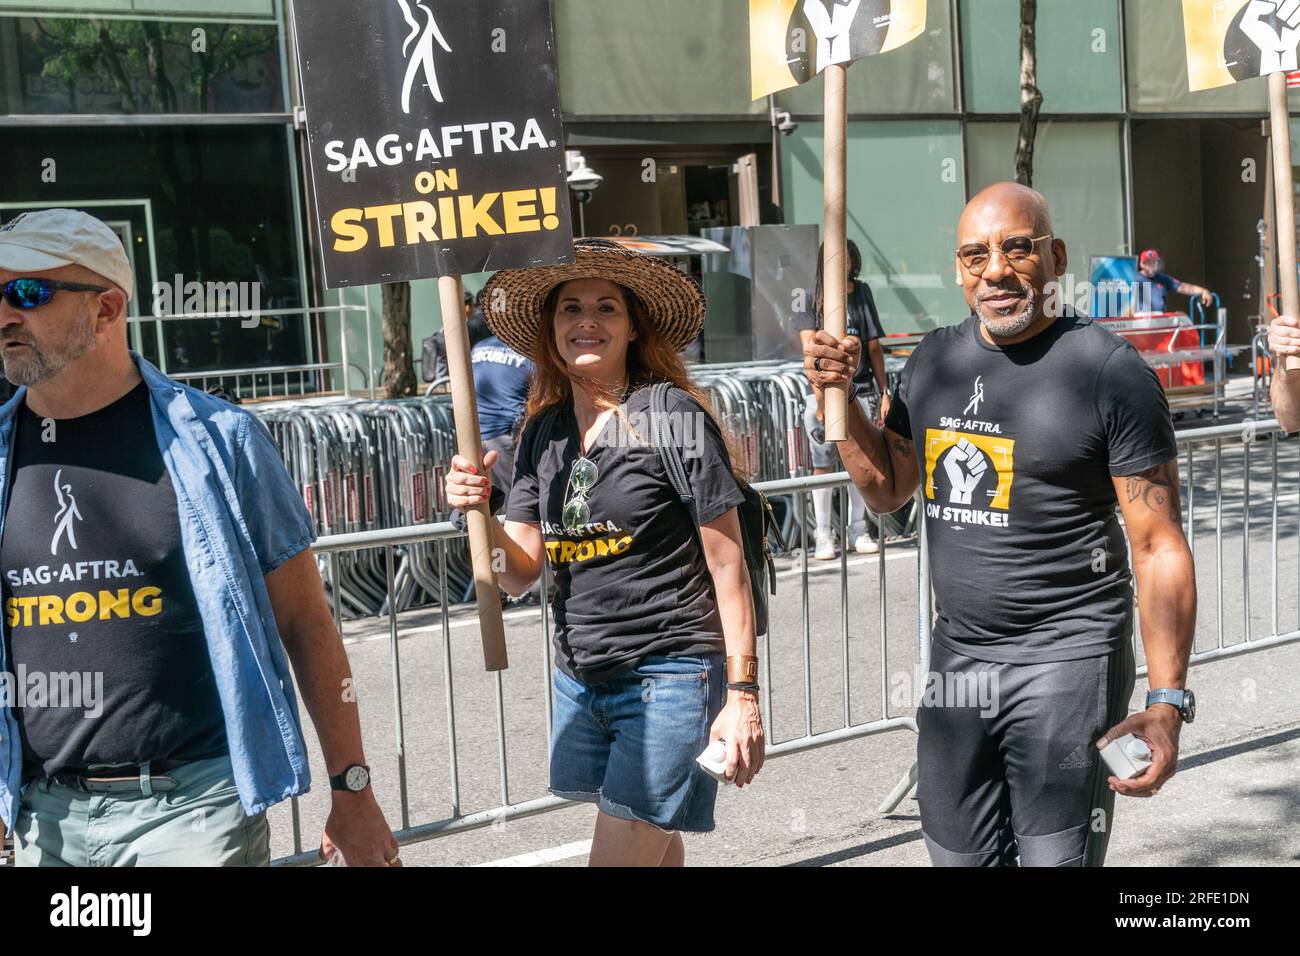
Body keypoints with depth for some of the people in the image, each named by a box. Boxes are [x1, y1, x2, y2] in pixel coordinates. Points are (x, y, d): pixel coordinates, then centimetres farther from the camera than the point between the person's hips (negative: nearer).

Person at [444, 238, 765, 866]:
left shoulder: (676, 416, -11)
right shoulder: (543, 432, 5)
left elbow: (727, 564, -8)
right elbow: (519, 573, 4)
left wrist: (742, 693, -9)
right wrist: (479, 512, -15)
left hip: (668, 677, -6)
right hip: (580, 677, 6)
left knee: (618, 855, -7)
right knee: (654, 850, 20)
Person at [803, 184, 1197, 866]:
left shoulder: (1111, 370, -12)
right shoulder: (933, 360, 7)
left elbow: (1158, 546, -13)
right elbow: (887, 490, 15)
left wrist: (1167, 700, -19)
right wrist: (838, 395, 1)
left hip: (1066, 660, -6)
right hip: (956, 657, 6)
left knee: (1056, 857, 0)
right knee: (958, 856, 16)